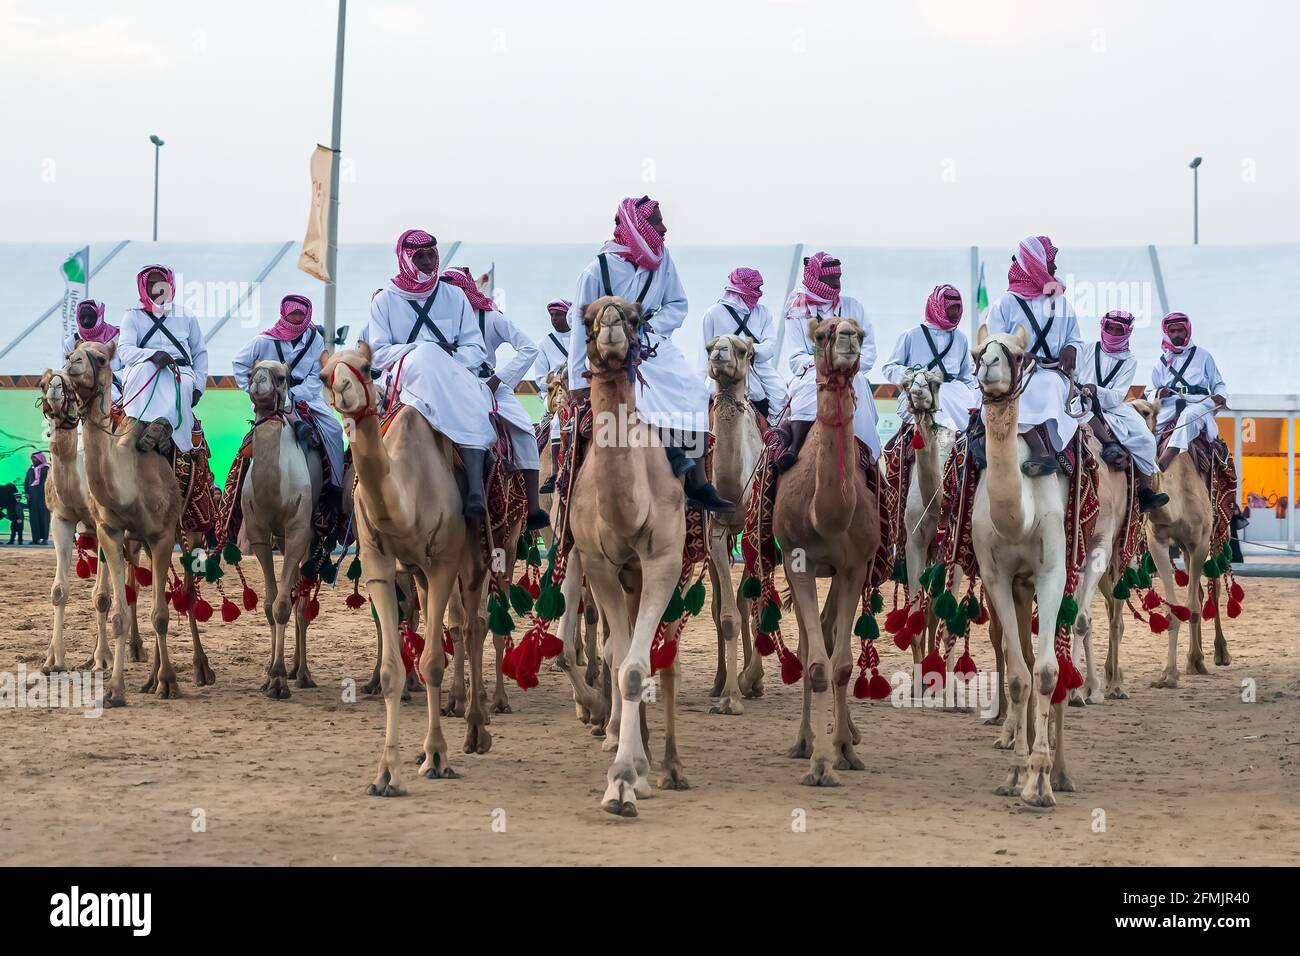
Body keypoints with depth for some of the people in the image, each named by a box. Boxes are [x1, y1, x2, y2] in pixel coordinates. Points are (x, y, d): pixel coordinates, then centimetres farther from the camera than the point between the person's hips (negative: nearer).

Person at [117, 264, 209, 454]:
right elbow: (124, 350, -1)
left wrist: (199, 385, 7)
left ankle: (162, 424, -55)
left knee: (184, 383, -35)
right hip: (143, 377, -1)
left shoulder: (186, 317, 22)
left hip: (180, 371, 1)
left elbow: (200, 353, 23)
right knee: (145, 367, -37)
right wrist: (153, 355, -21)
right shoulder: (133, 317, 15)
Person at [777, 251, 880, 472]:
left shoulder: (852, 306, 17)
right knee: (809, 391, -36)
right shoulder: (798, 313, 9)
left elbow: (868, 347, 14)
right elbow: (796, 358, 1)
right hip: (811, 374, -2)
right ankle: (793, 448, -53)